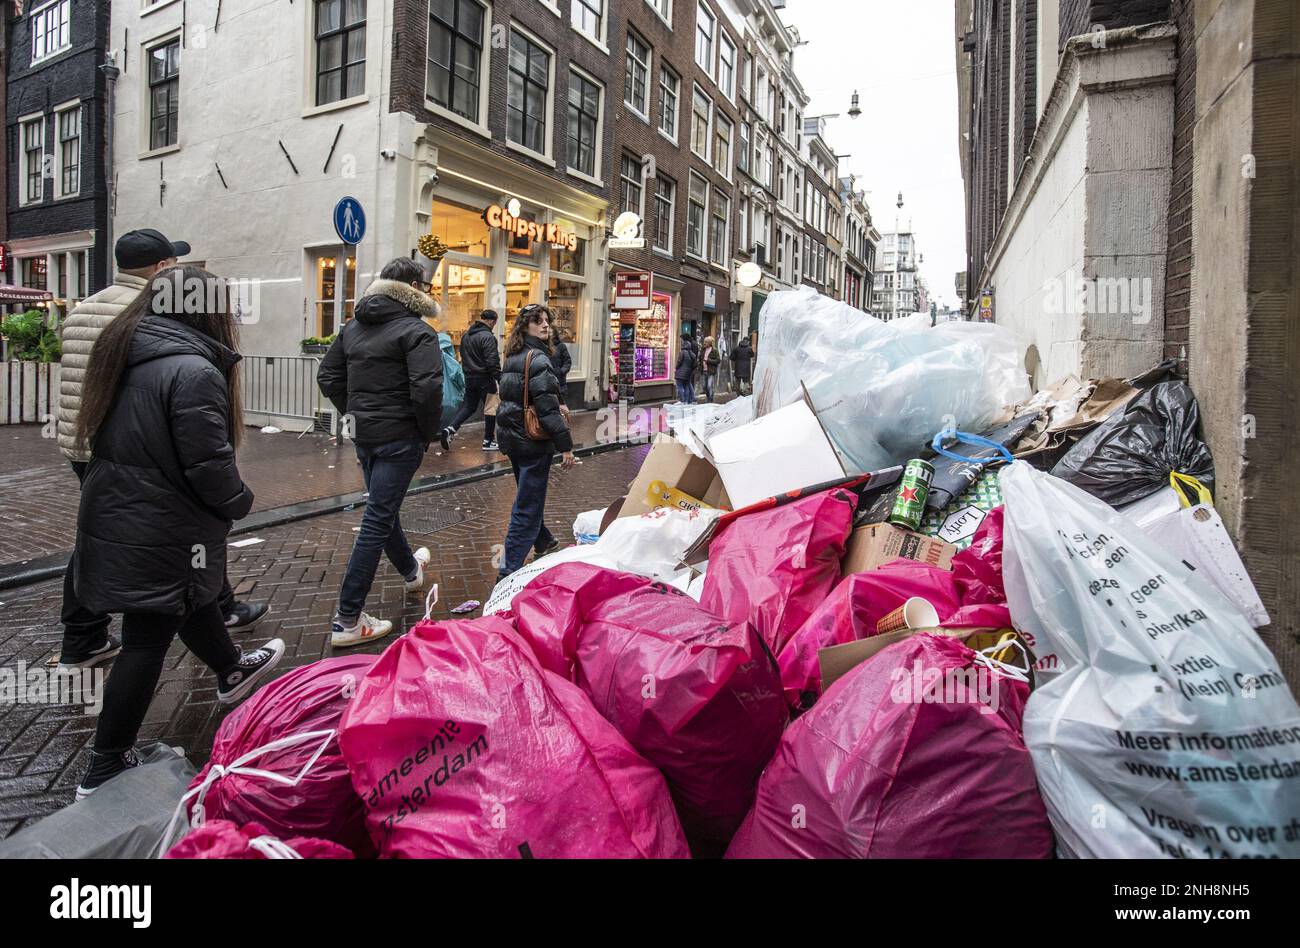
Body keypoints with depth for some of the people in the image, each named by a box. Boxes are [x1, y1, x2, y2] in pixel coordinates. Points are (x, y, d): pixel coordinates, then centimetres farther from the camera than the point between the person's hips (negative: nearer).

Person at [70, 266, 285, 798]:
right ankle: (106, 769, 15)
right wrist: (240, 503, -4)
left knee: (189, 601, 27)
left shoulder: (120, 355, 5)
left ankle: (231, 672, 50)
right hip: (159, 535, -9)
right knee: (146, 642, 4)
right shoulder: (194, 371, -22)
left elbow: (106, 438, 13)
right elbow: (209, 467, -23)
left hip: (111, 519, 9)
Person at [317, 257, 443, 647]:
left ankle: (410, 569, 51)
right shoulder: (417, 330, -13)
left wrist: (353, 413, 16)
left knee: (383, 507, 24)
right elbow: (426, 389, -23)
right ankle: (348, 621, 0)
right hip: (399, 437, -8)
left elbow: (327, 377, 13)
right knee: (377, 520, -4)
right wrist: (430, 433, -9)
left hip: (363, 434, 8)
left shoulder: (353, 327, 10)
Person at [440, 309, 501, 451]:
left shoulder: (466, 335, 10)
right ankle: (488, 441, 10)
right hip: (484, 378, -7)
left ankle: (451, 429, -3)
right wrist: (500, 379, -16)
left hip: (469, 377, 7)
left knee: (468, 406, 16)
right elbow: (493, 362, -21)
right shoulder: (488, 336, -16)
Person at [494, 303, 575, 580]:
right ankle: (509, 572, -3)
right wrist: (566, 445, -20)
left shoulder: (513, 357, 11)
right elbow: (548, 408, -23)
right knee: (527, 505, -4)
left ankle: (543, 542, 47)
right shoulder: (537, 359, -18)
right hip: (533, 442, -10)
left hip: (511, 438, 10)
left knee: (529, 493, 25)